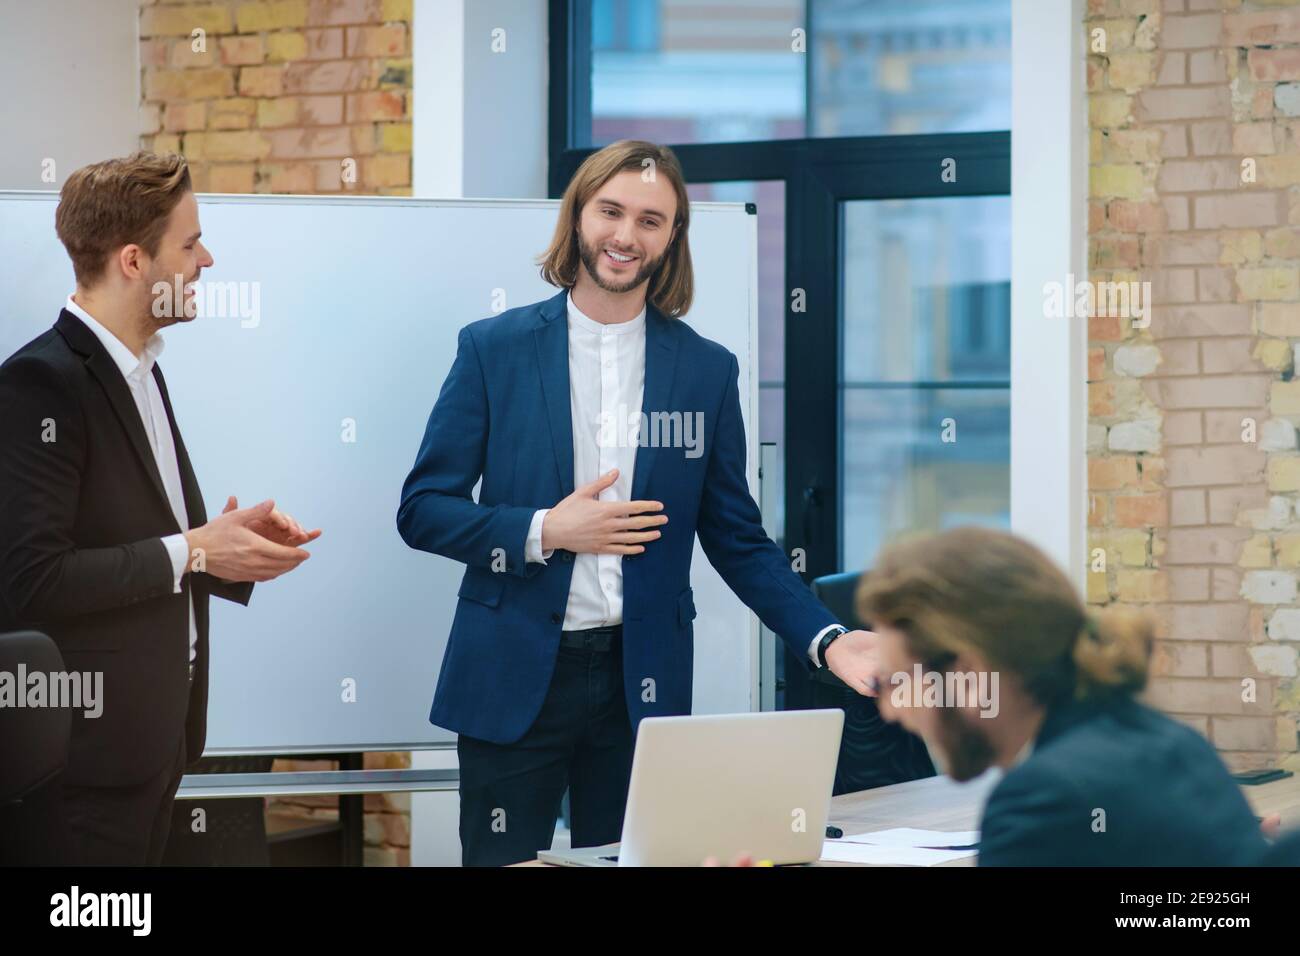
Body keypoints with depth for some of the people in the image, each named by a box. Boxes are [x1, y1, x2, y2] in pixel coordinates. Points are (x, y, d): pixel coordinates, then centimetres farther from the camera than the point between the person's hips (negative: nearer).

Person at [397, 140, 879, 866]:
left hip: (643, 684, 1)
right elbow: (422, 509, 0)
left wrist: (828, 640, -6)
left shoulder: (707, 370, 4)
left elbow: (737, 539, 8)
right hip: (514, 677, -1)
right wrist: (544, 532, -15)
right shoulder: (494, 349, 0)